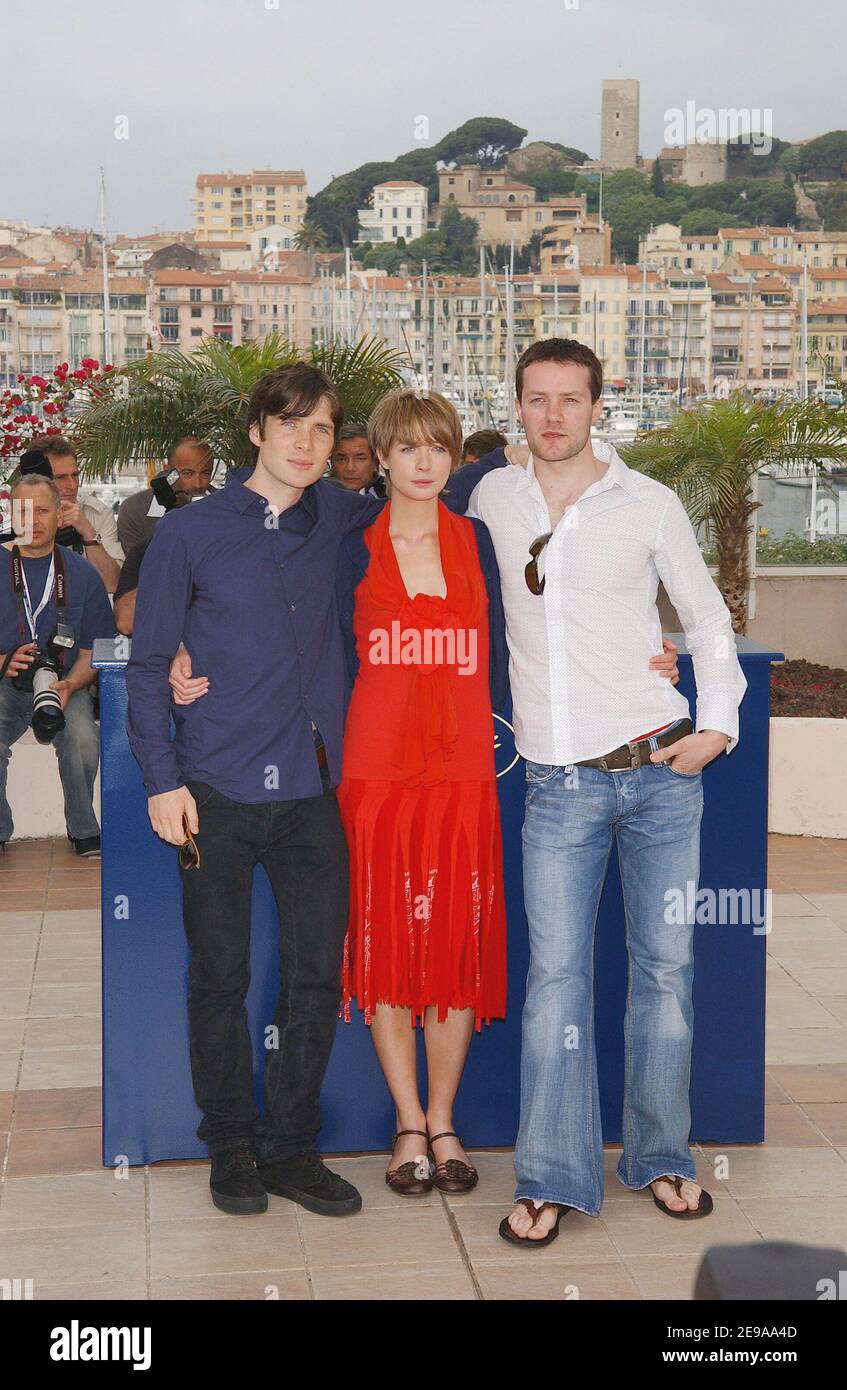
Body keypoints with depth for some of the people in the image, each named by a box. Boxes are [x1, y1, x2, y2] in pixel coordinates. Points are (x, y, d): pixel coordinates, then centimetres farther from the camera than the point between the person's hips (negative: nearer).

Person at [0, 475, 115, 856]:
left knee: (83, 739, -30)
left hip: (65, 684, 1)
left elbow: (94, 650, 6)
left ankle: (84, 831, -4)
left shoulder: (82, 573, 5)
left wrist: (69, 685, -14)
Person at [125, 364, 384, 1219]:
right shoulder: (187, 535, 2)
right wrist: (163, 778, -5)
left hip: (311, 790, 3)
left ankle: (290, 1147, 18)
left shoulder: (331, 517, 10)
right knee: (219, 976, 5)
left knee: (316, 975, 3)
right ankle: (231, 1148, 21)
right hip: (219, 794, -2)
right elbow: (147, 664, 3)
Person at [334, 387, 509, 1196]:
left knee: (458, 943, 2)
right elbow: (336, 659, 10)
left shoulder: (475, 541, 9)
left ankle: (442, 1122, 16)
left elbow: (495, 652, 10)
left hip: (462, 765, 1)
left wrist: (501, 736, 1)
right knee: (385, 941, 1)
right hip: (376, 765, -1)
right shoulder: (355, 550, 7)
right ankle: (410, 1126, 14)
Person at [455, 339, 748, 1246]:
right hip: (560, 784, 0)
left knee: (665, 966, 4)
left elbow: (707, 618, 10)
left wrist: (718, 724, 1)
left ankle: (659, 1157, 19)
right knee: (556, 974, -4)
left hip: (660, 769, 0)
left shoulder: (650, 505, 3)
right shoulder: (492, 495, 8)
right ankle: (553, 1180, 4)